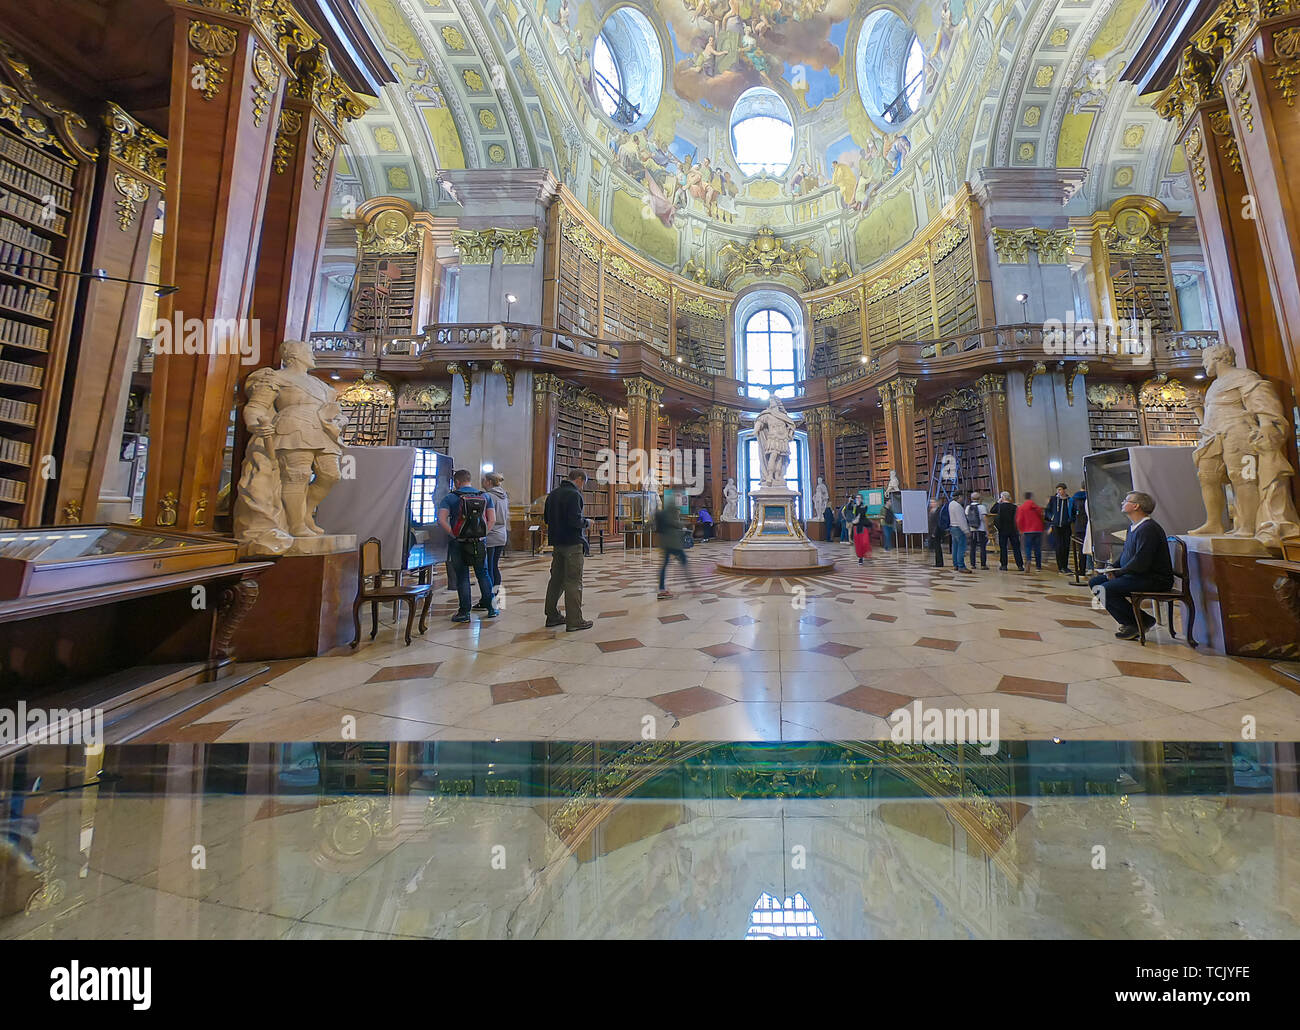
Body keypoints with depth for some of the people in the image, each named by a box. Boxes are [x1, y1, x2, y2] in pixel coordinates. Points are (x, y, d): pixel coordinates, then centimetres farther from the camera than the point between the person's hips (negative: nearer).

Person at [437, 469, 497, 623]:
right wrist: (483, 534, 3)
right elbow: (492, 520, -2)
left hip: (458, 544, -3)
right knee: (483, 574, 15)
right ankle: (491, 608, 18)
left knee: (462, 577, 6)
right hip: (480, 543, 3)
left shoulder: (450, 498, -5)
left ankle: (464, 612, 12)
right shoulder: (485, 496, 5)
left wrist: (453, 534, -8)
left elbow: (442, 520, -16)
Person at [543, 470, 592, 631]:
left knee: (556, 579, 15)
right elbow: (575, 520, -22)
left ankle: (552, 616, 23)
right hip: (572, 544, -8)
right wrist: (586, 522, -4)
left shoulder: (553, 494, 13)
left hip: (556, 543, 9)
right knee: (574, 582, -4)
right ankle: (574, 621, 0)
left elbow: (546, 517, 18)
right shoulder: (574, 494, -14)